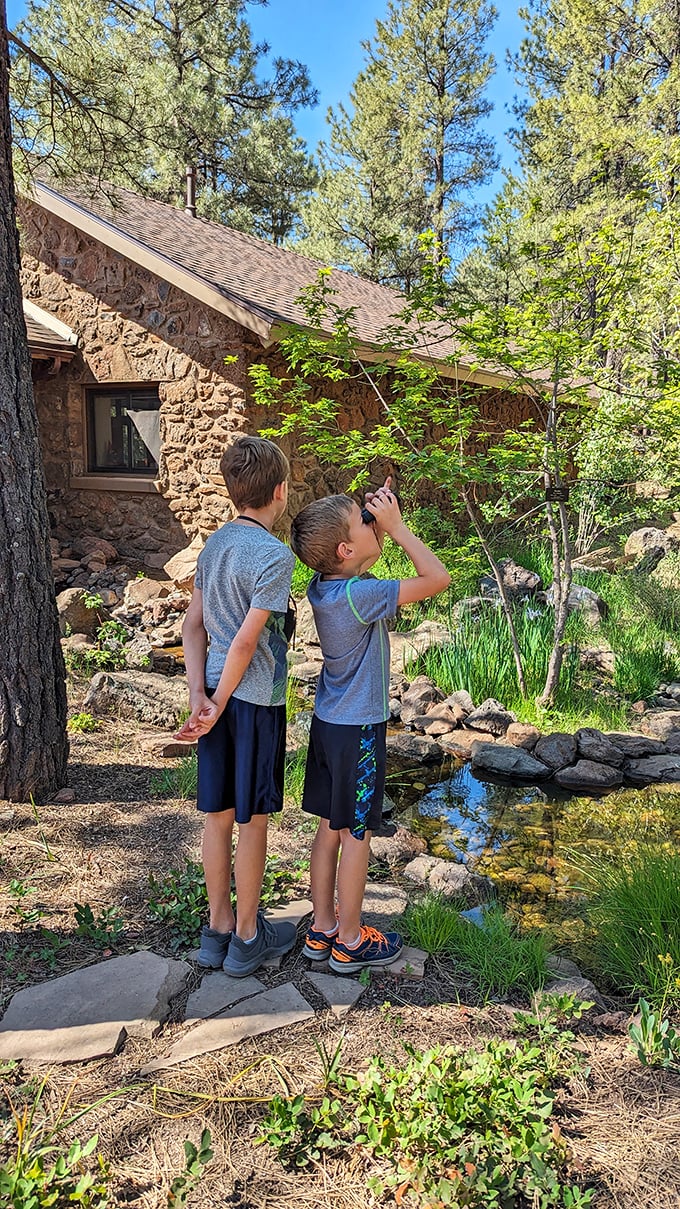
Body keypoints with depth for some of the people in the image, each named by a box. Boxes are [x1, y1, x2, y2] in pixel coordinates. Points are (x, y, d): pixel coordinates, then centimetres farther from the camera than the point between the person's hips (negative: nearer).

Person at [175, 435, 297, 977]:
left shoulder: (215, 543, 7)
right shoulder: (276, 556, -17)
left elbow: (194, 624, 5)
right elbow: (246, 641, -20)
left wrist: (199, 696, 1)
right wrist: (220, 705, -11)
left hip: (219, 694, 7)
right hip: (256, 700, -7)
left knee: (218, 815, 15)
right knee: (253, 820, 7)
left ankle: (218, 930, 30)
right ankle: (247, 937, 23)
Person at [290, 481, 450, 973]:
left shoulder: (323, 587, 0)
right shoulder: (358, 595, -25)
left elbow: (363, 565, 20)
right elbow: (438, 577, -24)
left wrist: (382, 524, 3)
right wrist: (397, 526, -17)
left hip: (328, 723, 8)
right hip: (358, 730, -8)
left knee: (330, 828, 17)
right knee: (355, 835, 7)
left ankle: (322, 928, 30)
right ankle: (350, 941, 22)